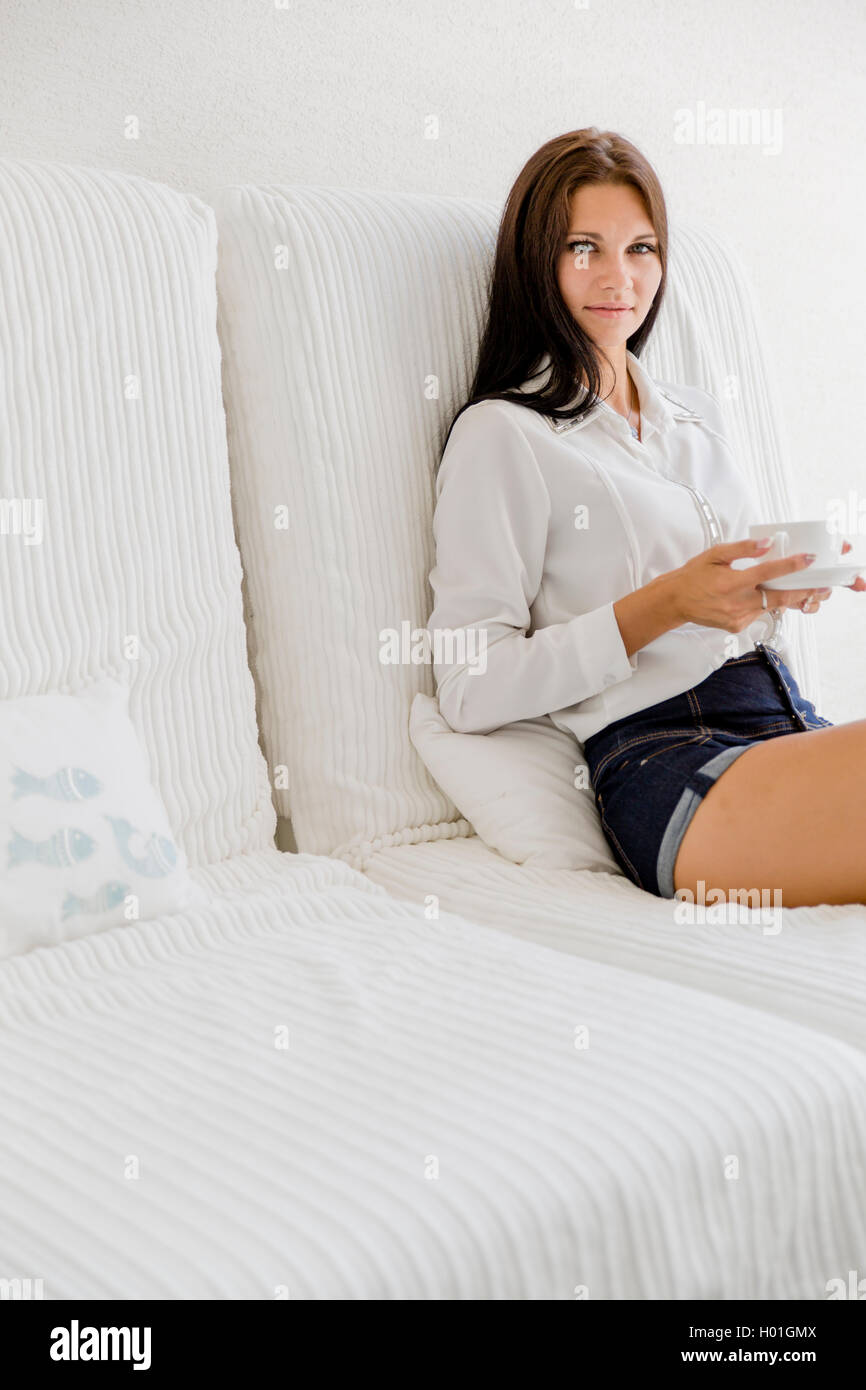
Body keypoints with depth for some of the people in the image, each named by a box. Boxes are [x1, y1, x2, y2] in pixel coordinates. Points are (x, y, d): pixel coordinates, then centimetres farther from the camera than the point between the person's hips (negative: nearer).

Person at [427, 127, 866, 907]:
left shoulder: (699, 414, 23)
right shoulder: (502, 434, 1)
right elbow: (470, 691, -7)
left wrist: (789, 581, 7)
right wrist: (665, 605, -14)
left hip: (793, 724, 7)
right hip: (665, 762, -7)